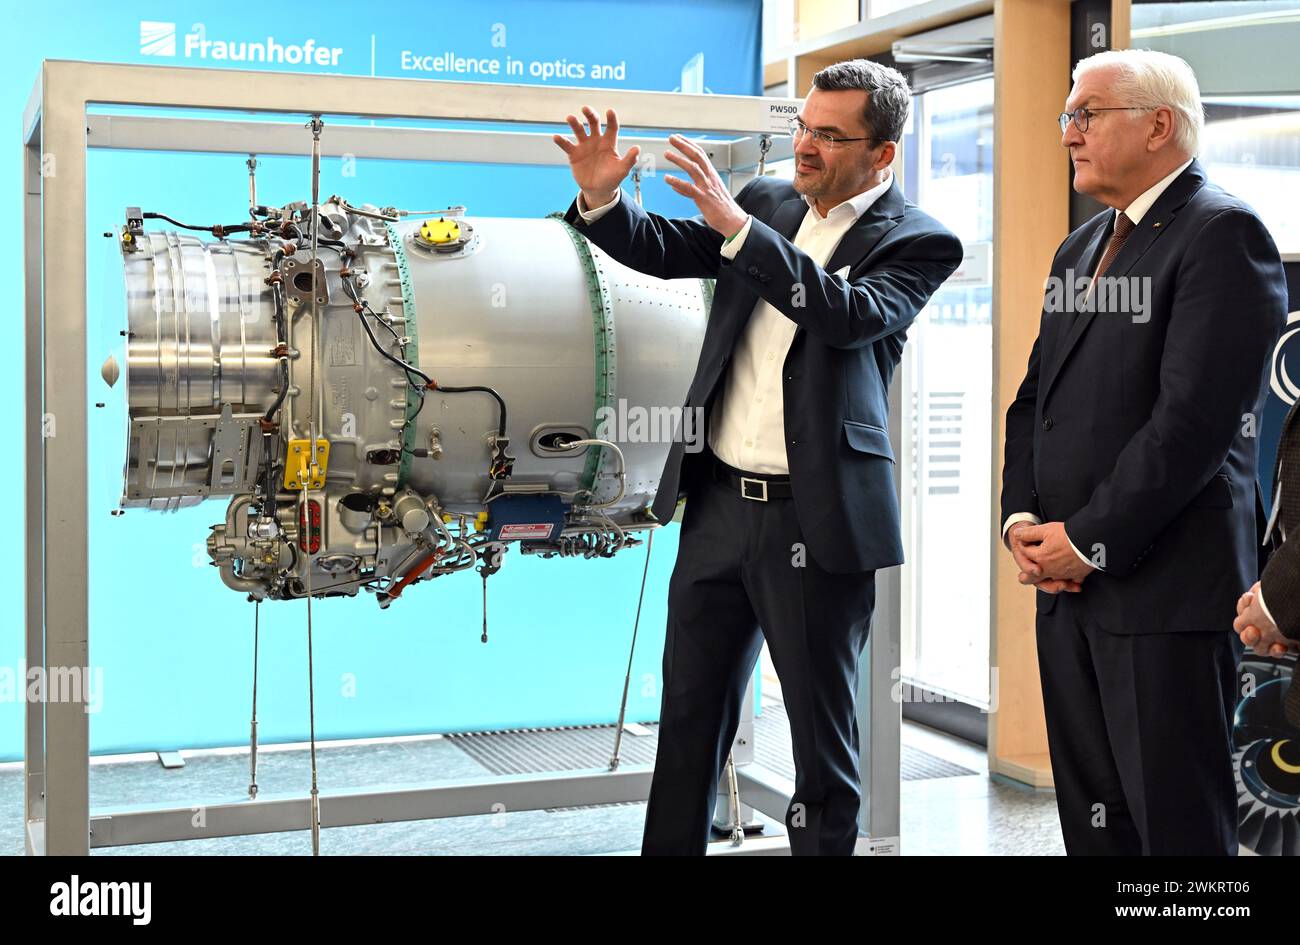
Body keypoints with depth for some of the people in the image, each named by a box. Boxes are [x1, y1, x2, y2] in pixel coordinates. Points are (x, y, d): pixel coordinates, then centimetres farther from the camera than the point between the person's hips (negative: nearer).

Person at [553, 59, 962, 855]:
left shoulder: (919, 242, -7)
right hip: (720, 499, 6)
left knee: (822, 725, 6)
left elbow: (851, 315, -24)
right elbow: (663, 251, 9)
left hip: (816, 518, -5)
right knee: (691, 709, 16)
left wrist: (737, 226, -29)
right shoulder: (768, 201, 10)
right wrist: (602, 198, -11)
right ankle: (670, 847, 29)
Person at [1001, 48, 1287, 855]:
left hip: (1166, 586, -8)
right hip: (1068, 585, 8)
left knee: (1179, 822, -1)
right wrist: (1022, 518, 3)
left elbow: (1195, 418, -18)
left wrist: (1090, 540, -15)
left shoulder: (1223, 234, -9)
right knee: (1092, 817, 14)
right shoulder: (1081, 248, 19)